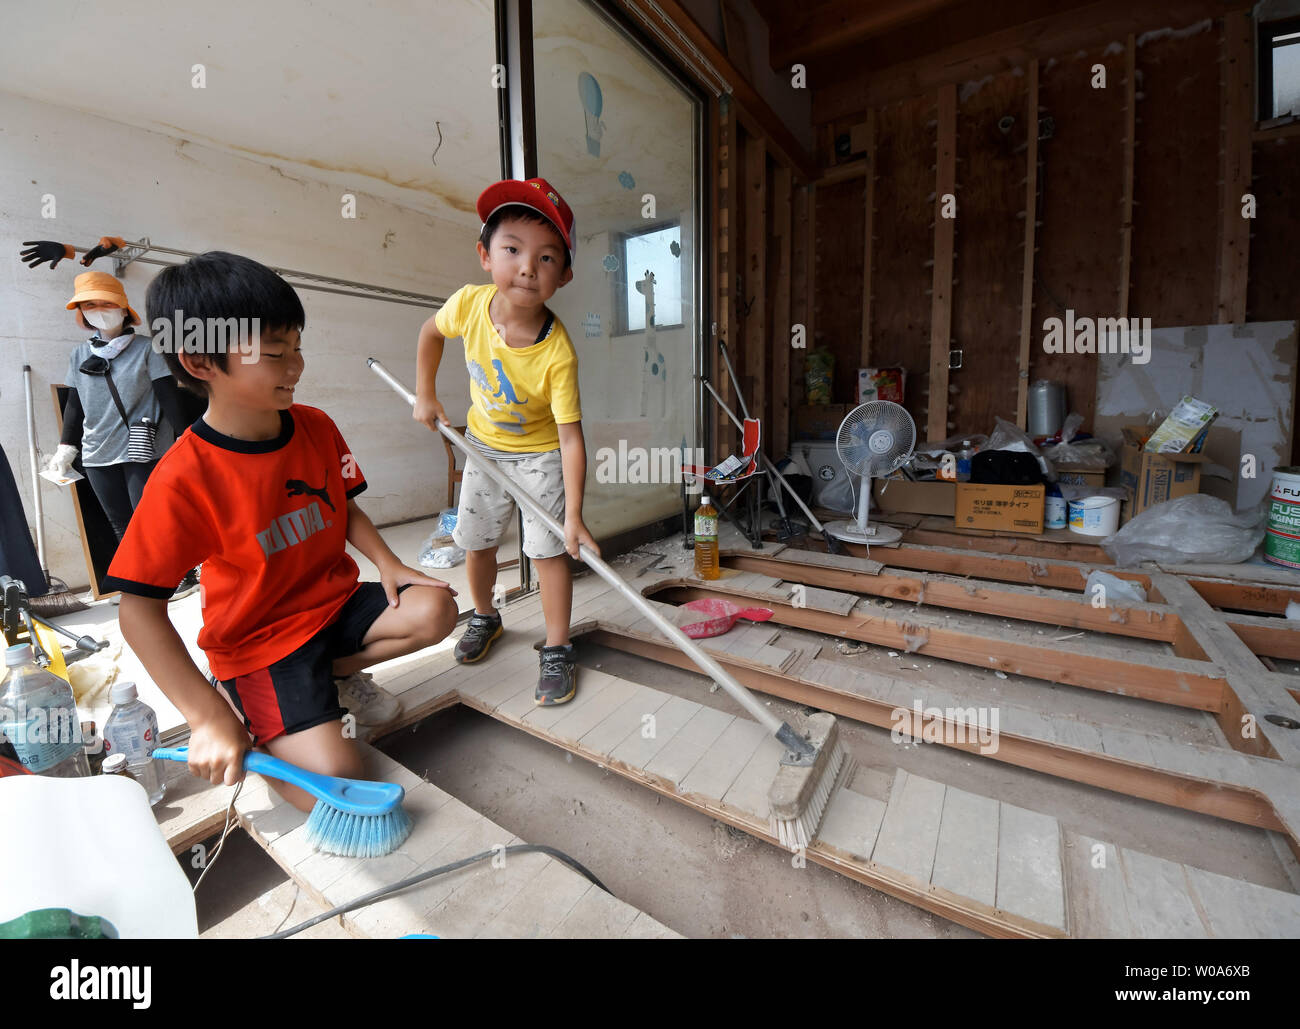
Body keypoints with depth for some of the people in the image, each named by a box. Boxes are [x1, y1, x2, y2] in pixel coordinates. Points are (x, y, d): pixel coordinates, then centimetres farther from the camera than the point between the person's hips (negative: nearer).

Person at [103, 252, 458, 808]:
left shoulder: (316, 427, -4)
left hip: (336, 600, 6)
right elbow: (139, 609, -18)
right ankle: (241, 710, 14)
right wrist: (208, 719, -21)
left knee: (435, 609, -18)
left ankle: (338, 672, 8)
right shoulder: (185, 476, -21)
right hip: (257, 639, -5)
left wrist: (387, 563, -8)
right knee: (332, 779, -15)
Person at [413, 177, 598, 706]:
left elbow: (571, 439, -31)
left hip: (540, 453, -4)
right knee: (475, 541, 15)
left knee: (549, 550, -6)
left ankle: (557, 650, 13)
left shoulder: (557, 354, -32)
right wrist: (426, 396, 5)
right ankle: (484, 617, 42)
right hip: (484, 444, 5)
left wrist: (574, 515, -35)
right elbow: (432, 331, 5)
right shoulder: (469, 303, -20)